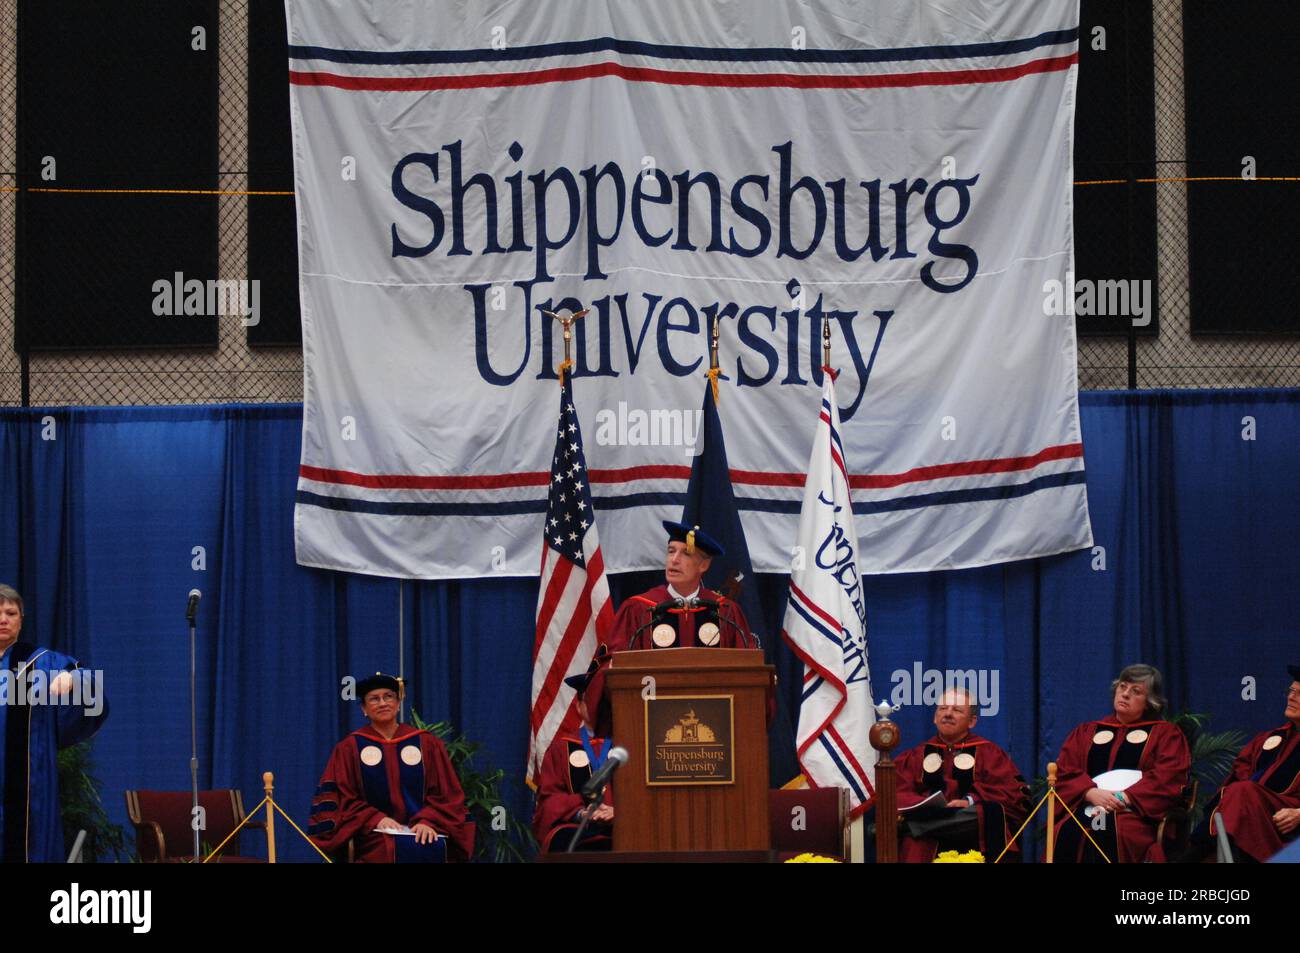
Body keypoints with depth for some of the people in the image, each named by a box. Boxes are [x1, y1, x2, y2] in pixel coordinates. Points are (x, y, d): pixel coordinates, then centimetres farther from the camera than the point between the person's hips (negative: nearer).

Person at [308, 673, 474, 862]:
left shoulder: (426, 744, 13)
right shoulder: (350, 748, 10)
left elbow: (446, 794, 9)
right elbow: (342, 798, 4)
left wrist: (427, 821, -10)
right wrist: (376, 819, -11)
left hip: (419, 831, 1)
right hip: (375, 836, -1)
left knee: (433, 847, -33)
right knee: (393, 849, -36)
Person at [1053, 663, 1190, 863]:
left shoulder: (1166, 734, 17)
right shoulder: (1086, 732, 26)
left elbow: (1167, 779, 1)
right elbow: (1064, 772, 13)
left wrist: (1124, 798, -13)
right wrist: (1092, 793, -9)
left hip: (1136, 813, -2)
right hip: (1087, 807, 2)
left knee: (1111, 834, -38)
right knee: (1066, 833, -34)